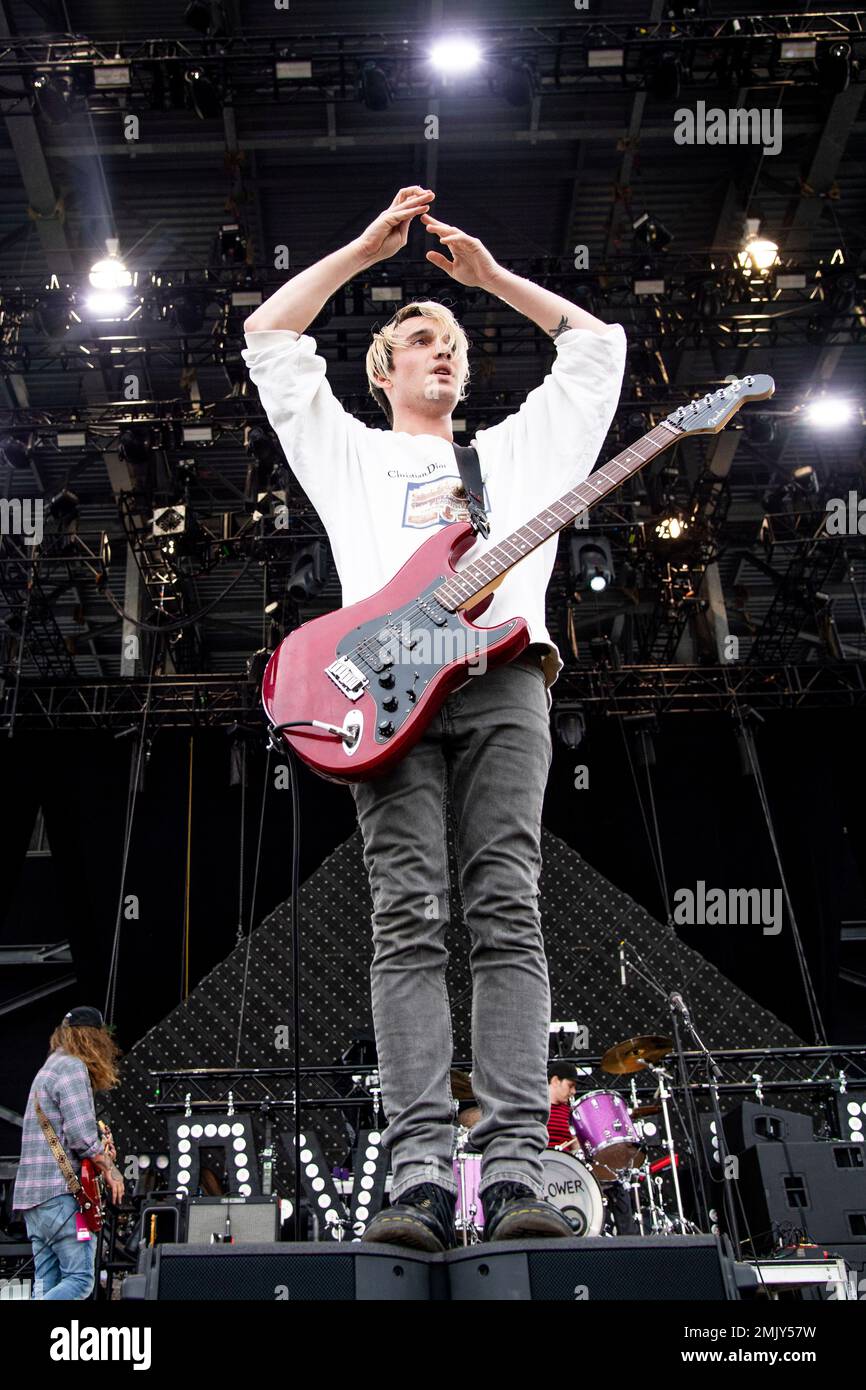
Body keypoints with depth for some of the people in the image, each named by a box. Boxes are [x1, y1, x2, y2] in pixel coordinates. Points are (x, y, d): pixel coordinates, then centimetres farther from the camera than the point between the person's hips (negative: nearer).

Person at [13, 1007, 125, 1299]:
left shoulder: (48, 1067, 22)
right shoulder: (73, 1067, -10)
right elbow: (81, 1135, -18)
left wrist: (99, 1150, 16)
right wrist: (109, 1169, -5)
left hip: (31, 1193, 10)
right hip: (61, 1193, -10)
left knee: (46, 1285, 8)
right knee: (79, 1280, -8)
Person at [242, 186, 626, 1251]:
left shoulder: (521, 447, 35)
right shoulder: (347, 453, 32)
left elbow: (596, 342, 38)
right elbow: (267, 337, 28)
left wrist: (489, 273, 37)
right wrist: (369, 249, 28)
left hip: (504, 672, 1)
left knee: (507, 914, -13)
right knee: (408, 918, -14)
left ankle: (514, 1171, -19)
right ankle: (421, 1172, -19)